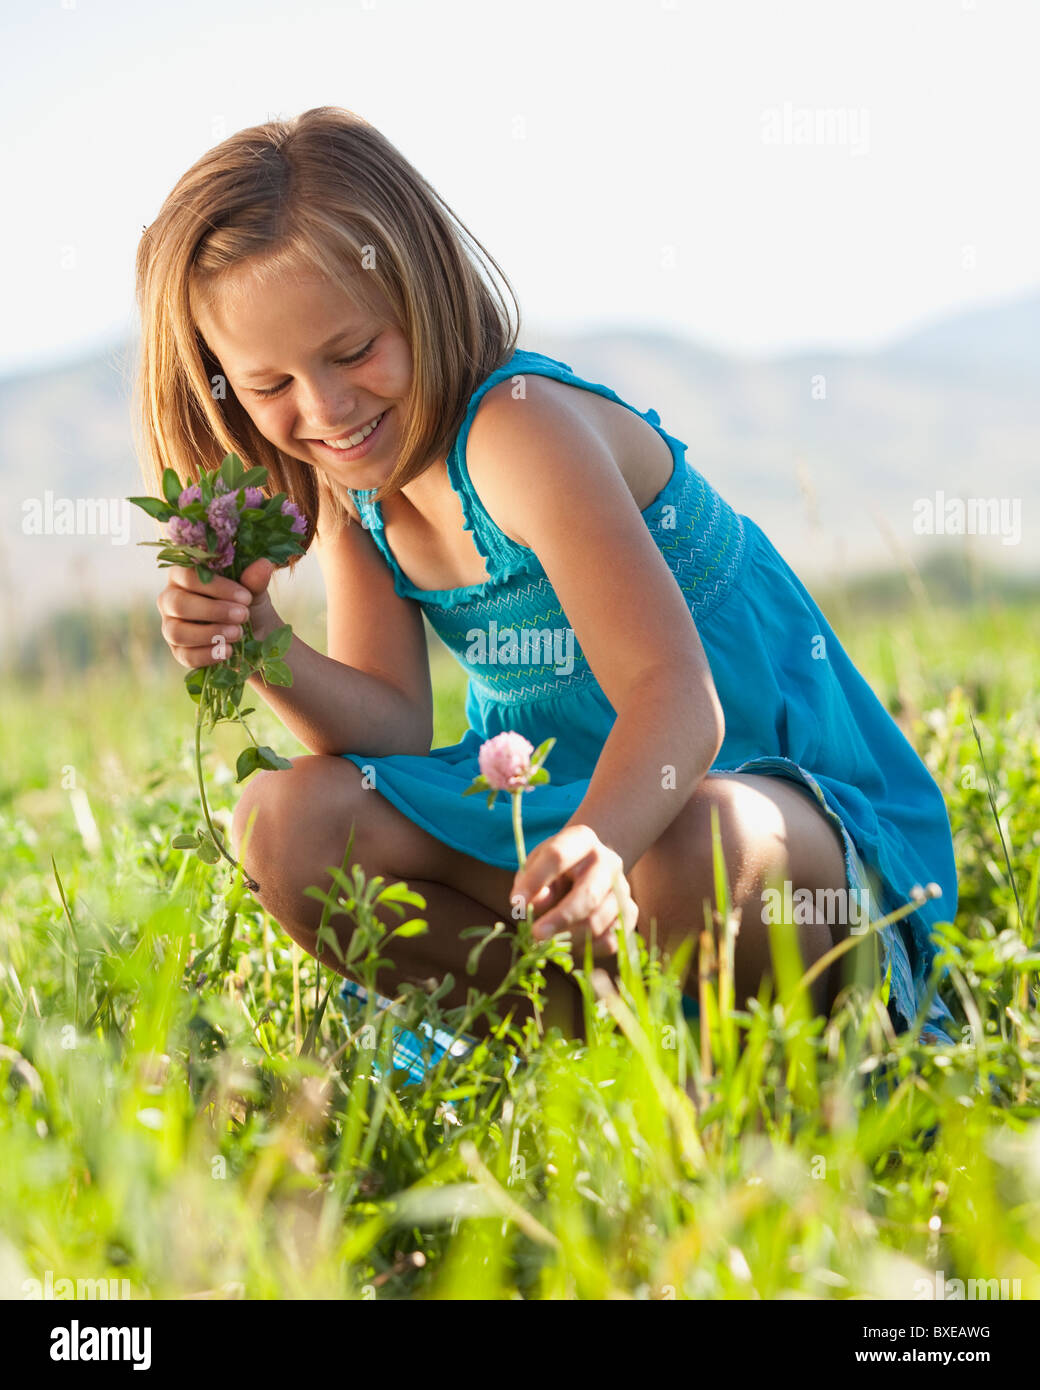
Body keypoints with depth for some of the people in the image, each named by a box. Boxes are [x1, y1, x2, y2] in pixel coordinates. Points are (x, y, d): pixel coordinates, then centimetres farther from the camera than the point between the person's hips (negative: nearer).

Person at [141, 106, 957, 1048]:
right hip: (566, 803, 7)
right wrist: (262, 649, -22)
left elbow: (675, 692, -33)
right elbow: (394, 727, -3)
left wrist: (600, 841, -54)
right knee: (289, 823, -13)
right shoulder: (352, 481, 2)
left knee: (690, 856, -42)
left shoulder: (521, 427, -23)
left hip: (780, 788, -7)